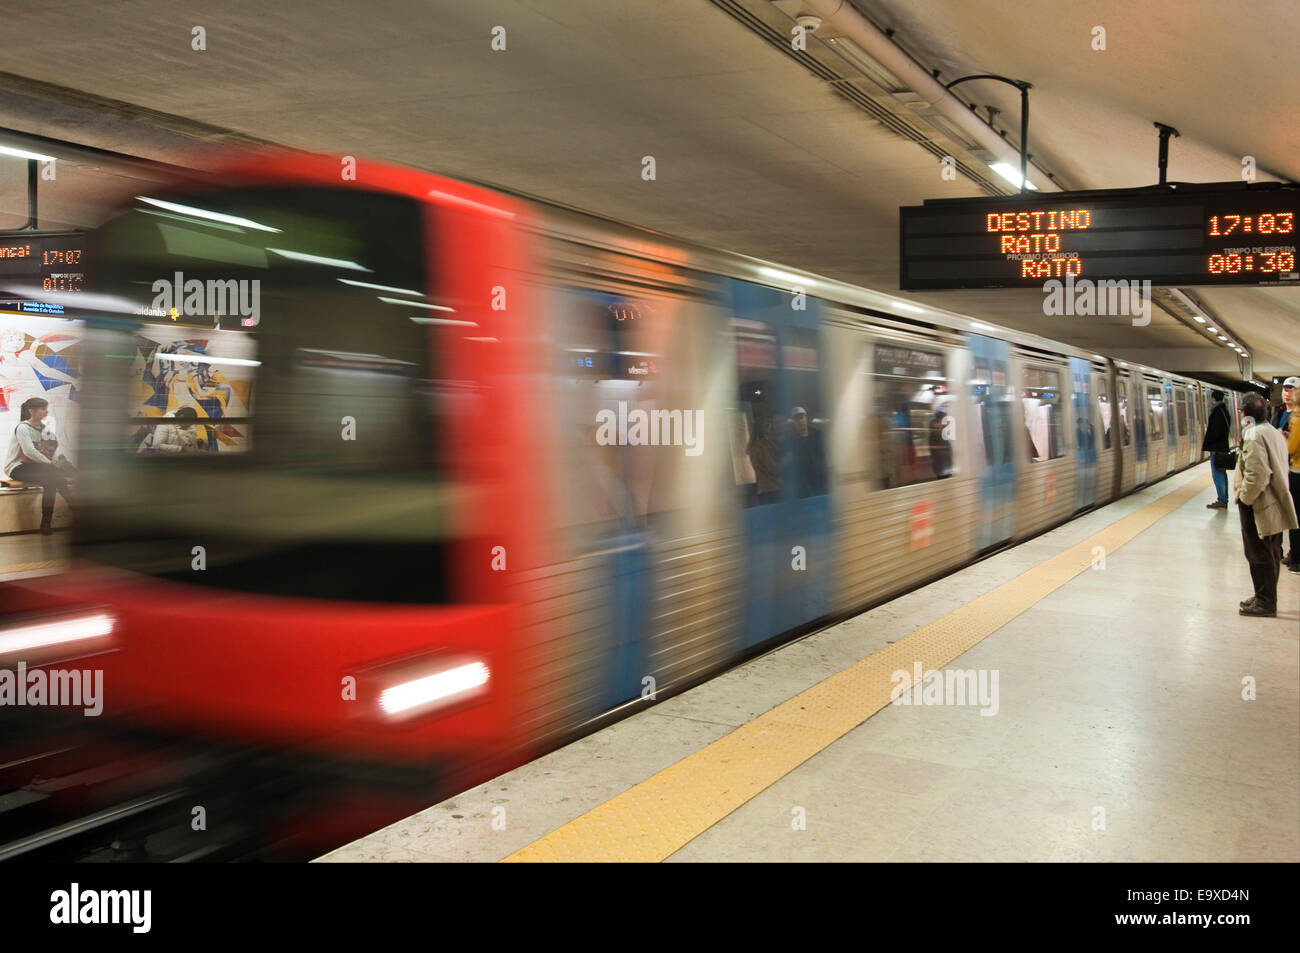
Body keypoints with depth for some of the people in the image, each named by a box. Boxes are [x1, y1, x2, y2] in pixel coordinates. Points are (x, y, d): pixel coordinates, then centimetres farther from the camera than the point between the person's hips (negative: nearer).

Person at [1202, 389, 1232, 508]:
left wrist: (1205, 445, -11)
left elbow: (1213, 430, -20)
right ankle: (1224, 500, 20)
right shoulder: (1224, 409, 12)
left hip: (1216, 447, -9)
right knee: (1222, 473, 14)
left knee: (1217, 474, -5)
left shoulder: (1215, 410, -17)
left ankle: (1222, 501, -4)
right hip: (1224, 446, 9)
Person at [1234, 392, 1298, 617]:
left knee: (1259, 556, 0)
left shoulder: (1254, 436, -20)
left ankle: (1265, 602, 7)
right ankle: (1266, 599, 26)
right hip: (1275, 506, 10)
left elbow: (1257, 475, -27)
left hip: (1258, 508, -10)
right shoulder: (1275, 433, 11)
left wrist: (1244, 498, -14)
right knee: (1271, 555, 16)